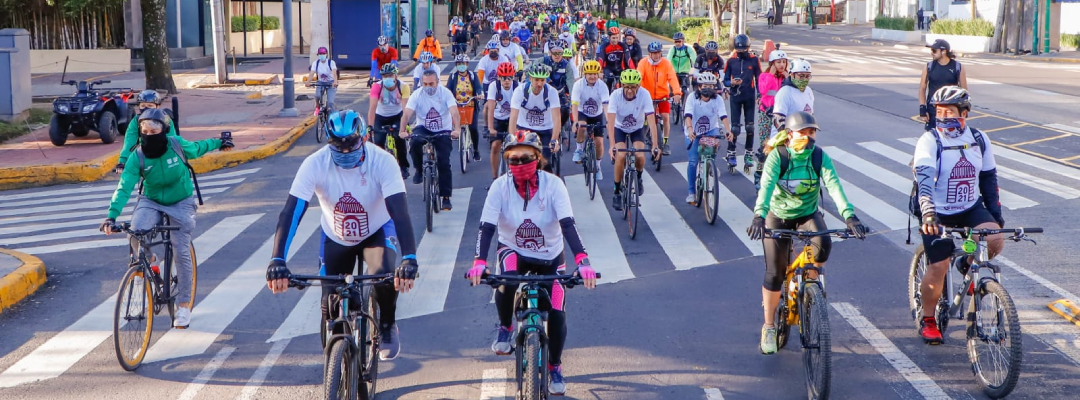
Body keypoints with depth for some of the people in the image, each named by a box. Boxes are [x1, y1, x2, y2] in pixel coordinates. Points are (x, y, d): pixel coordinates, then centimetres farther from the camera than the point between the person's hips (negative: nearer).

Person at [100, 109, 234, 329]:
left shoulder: (176, 145, -19)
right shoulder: (138, 156, -20)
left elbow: (196, 148, 4)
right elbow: (124, 187, -27)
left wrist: (219, 143, 19)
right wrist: (112, 216, -39)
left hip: (181, 203, 0)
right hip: (151, 202, 0)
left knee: (181, 253, -5)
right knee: (136, 232, -30)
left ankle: (184, 305, 9)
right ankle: (147, 262, 4)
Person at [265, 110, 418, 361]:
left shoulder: (382, 162, -30)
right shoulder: (314, 164, -28)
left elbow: (400, 212, -38)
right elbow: (290, 213, -33)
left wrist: (409, 258, -52)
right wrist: (277, 260, -46)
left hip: (377, 232, -2)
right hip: (335, 238, 2)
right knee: (330, 306, -5)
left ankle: (387, 326, 1)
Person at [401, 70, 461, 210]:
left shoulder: (445, 93, -14)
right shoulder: (417, 95, -12)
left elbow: (455, 113, -26)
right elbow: (407, 114, -22)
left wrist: (457, 130, -44)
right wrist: (402, 131, -41)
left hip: (443, 131, -1)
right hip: (423, 128, 1)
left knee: (444, 163, -12)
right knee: (414, 142, -34)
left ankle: (446, 197, -1)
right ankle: (419, 169, -7)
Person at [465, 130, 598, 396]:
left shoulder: (553, 185, -22)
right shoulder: (500, 186, -20)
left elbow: (568, 225, -30)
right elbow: (486, 227, -26)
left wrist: (582, 261, -44)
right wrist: (479, 262, -42)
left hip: (550, 257, 0)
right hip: (513, 251, 0)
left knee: (556, 315, -9)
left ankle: (555, 366, 20)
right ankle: (505, 328, -4)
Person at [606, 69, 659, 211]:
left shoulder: (644, 94, -28)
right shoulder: (616, 95, -28)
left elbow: (651, 120, -30)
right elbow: (611, 121, -34)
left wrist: (655, 145, -38)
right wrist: (612, 145, -45)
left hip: (637, 129, 1)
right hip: (619, 128, 0)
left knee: (640, 156, -21)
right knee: (621, 156, -23)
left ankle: (638, 178, 13)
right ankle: (617, 192, -6)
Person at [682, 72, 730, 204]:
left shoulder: (717, 99, -14)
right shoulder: (692, 98, -18)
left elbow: (723, 116, -25)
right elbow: (688, 116, -30)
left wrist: (728, 130, -42)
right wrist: (690, 129, -49)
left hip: (711, 130, 1)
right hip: (693, 132, -1)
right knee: (693, 161, -9)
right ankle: (691, 192, 3)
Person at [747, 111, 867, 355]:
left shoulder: (819, 156, -15)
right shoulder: (778, 156, -20)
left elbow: (834, 185, -27)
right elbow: (766, 186, -34)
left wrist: (849, 216, -42)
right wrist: (759, 216, -51)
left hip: (808, 214, 1)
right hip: (778, 217, -1)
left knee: (823, 245, -31)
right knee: (774, 274, -5)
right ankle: (769, 328, 13)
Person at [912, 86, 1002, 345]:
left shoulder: (979, 140, -2)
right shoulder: (928, 141, -16)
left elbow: (989, 178, 9)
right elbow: (924, 178, -30)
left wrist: (996, 214, 7)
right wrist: (927, 213, -44)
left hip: (971, 209, 3)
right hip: (938, 214, -3)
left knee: (995, 240, -24)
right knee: (939, 266, -7)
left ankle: (968, 264, 10)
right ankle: (927, 320, 15)